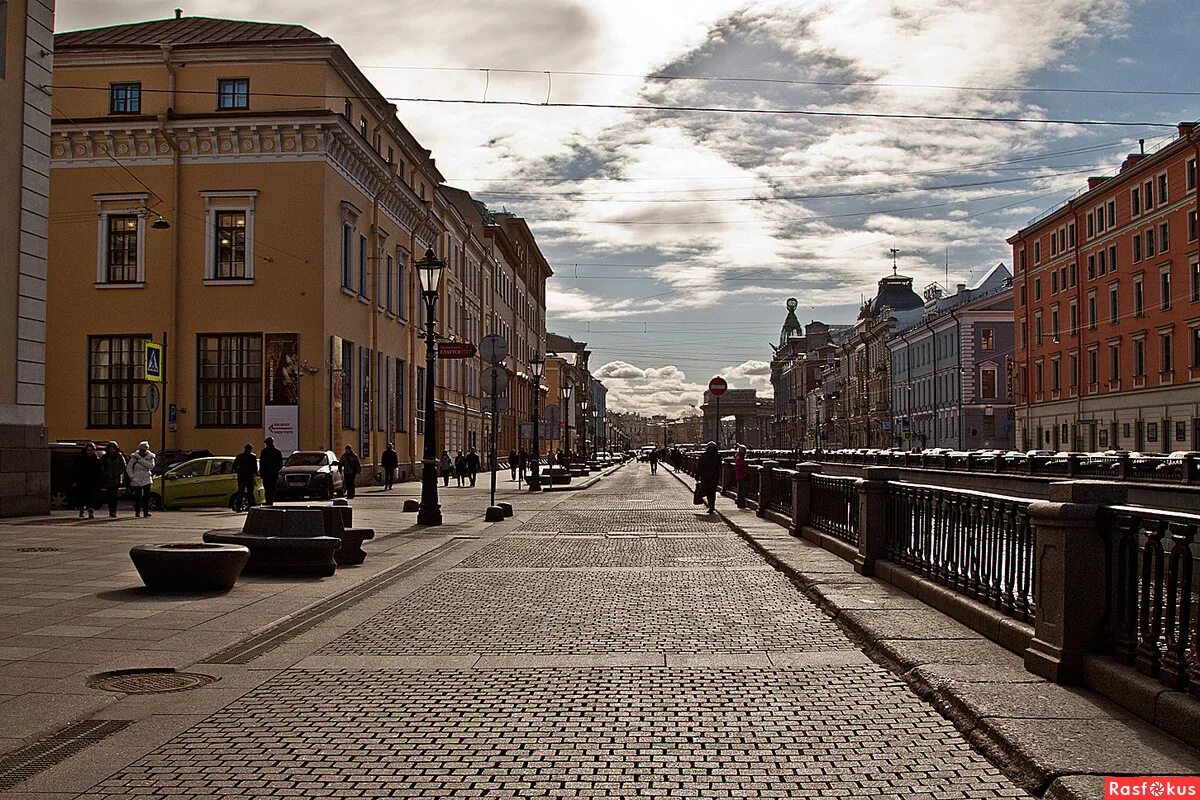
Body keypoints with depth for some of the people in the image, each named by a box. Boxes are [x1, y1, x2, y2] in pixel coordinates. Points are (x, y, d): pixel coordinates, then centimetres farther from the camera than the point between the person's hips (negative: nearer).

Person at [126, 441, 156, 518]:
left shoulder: (150, 457, 3)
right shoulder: (134, 457, 1)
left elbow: (151, 466, -15)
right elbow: (128, 467, 3)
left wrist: (141, 460, -19)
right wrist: (131, 476, -7)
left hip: (146, 480, 1)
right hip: (136, 480, -1)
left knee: (146, 496, -6)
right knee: (137, 497, 0)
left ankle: (146, 512, -3)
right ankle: (137, 512, 9)